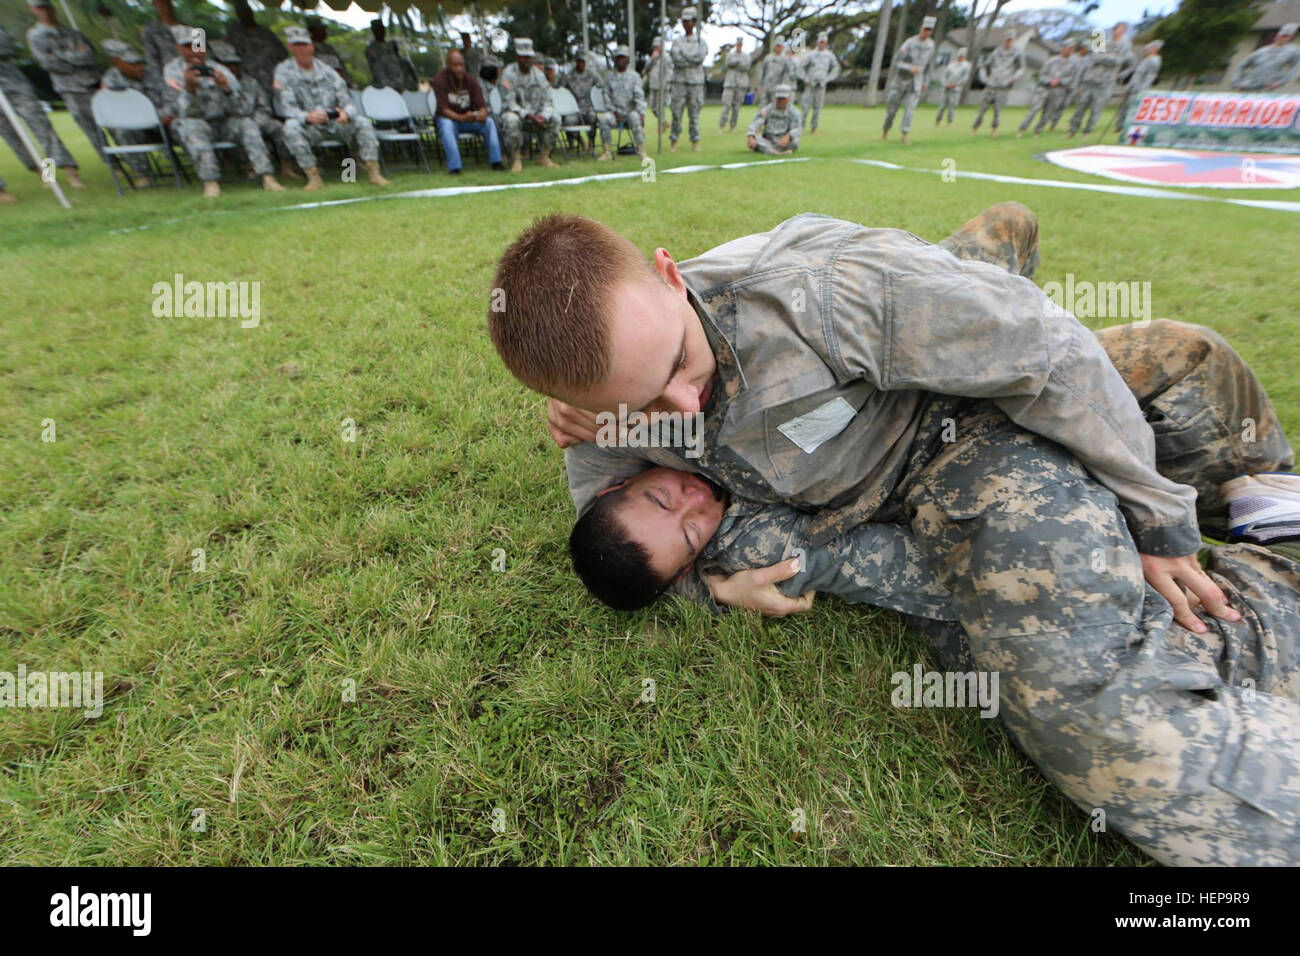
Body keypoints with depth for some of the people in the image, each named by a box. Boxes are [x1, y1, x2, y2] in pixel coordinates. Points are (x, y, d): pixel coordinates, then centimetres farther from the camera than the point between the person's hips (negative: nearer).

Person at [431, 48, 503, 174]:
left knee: (489, 122, -23)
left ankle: (496, 162, -23)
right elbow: (444, 110, -21)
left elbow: (482, 106, -9)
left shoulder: (470, 80, -3)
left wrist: (481, 115, -35)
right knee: (446, 125, -38)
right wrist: (462, 118, -40)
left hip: (469, 117, 3)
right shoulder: (440, 80, -14)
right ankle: (454, 167, -41)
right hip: (449, 118, -3)